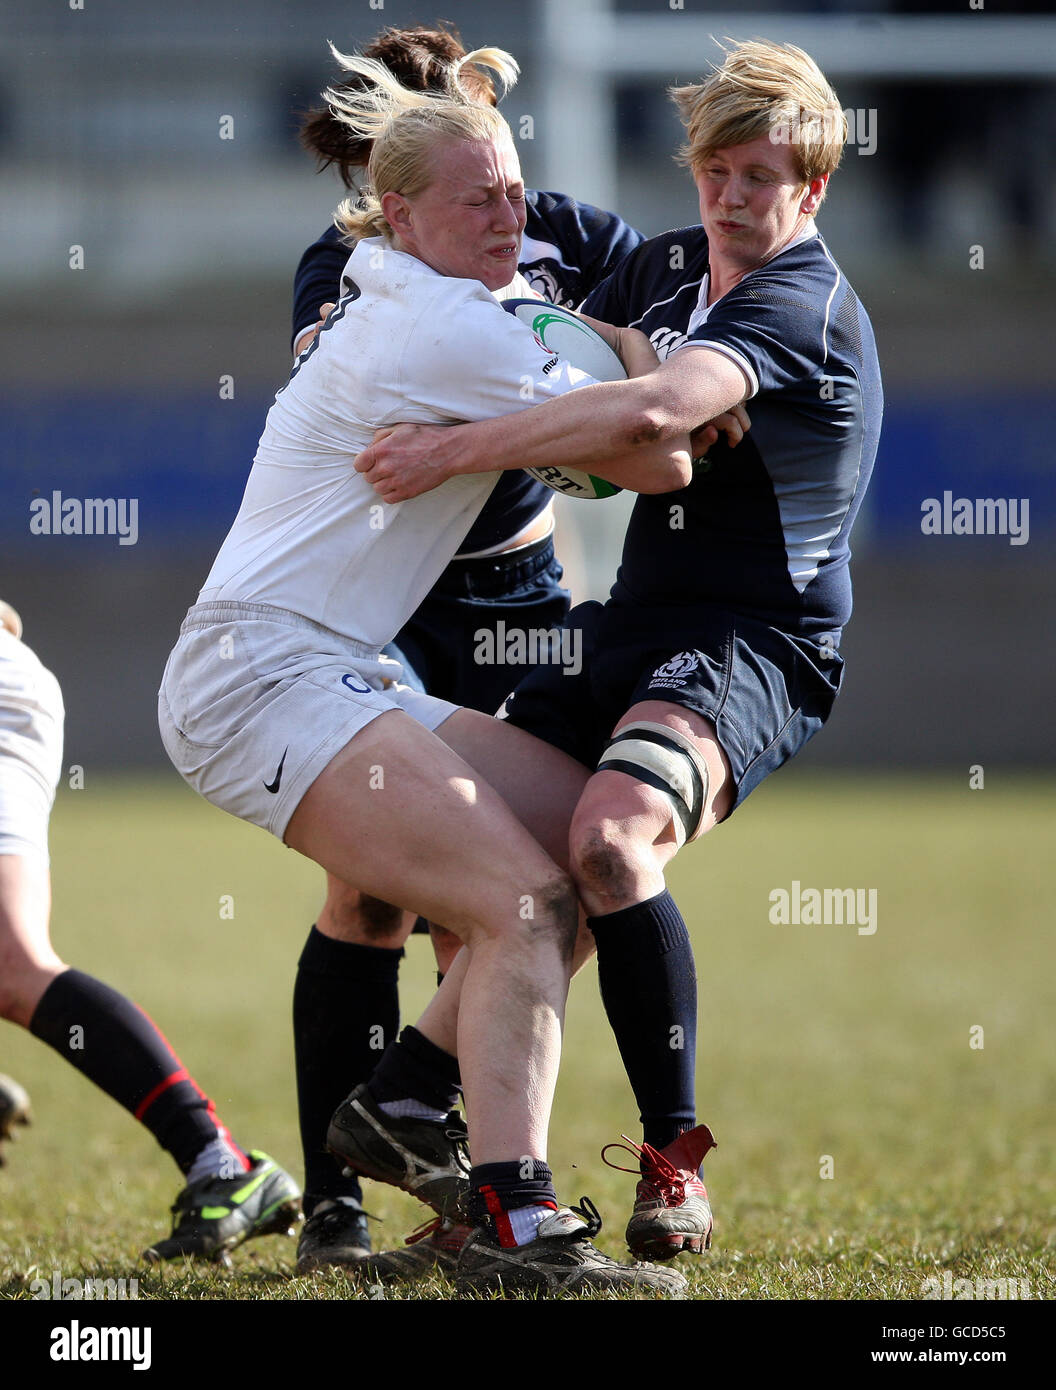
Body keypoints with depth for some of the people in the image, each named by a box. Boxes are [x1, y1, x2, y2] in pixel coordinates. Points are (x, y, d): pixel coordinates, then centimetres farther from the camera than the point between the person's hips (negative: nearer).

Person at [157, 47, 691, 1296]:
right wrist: (641, 364, 8)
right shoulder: (444, 331, -15)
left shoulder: (385, 298, 15)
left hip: (337, 675, 11)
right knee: (524, 898, -22)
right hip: (265, 682, -11)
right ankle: (512, 1232, -31)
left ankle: (402, 1102, 11)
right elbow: (660, 464, -12)